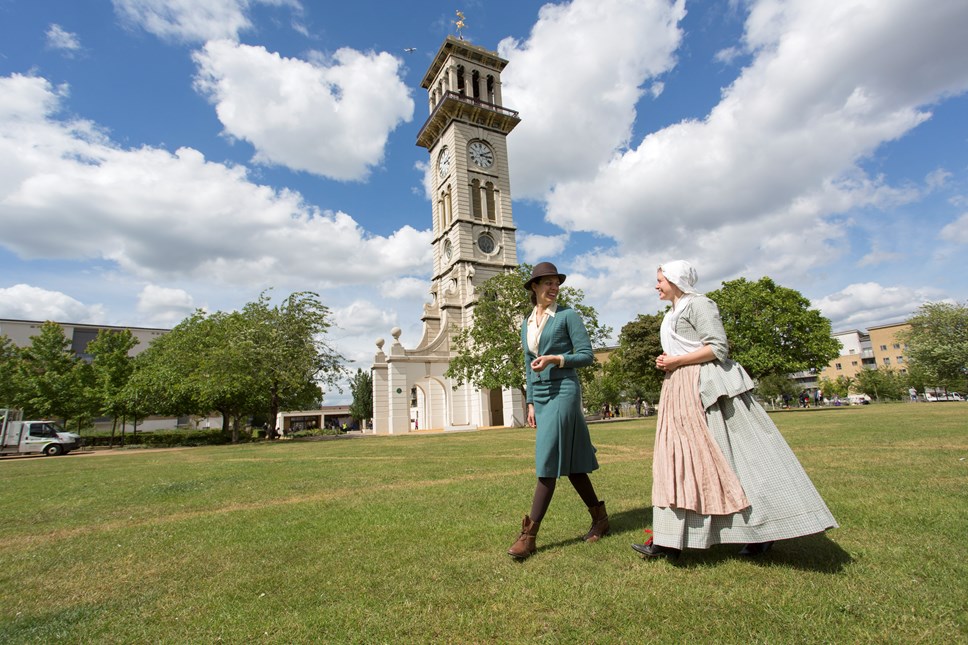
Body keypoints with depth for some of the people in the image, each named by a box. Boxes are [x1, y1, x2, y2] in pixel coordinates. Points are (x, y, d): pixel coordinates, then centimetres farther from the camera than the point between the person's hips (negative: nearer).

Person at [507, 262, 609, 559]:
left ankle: (529, 535, -1)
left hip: (563, 391, -6)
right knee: (569, 461, 12)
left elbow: (587, 355, -5)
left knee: (548, 462, -8)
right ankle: (599, 517, 28)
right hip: (540, 396, 6)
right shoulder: (527, 324, 14)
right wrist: (530, 404, 12)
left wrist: (555, 359, -19)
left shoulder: (567, 315, -2)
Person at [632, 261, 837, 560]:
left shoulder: (697, 304, -4)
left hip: (705, 386, -9)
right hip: (681, 392, 9)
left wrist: (675, 361, -13)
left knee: (733, 453, -3)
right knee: (679, 457, 4)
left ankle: (763, 529, 13)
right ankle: (670, 539, 6)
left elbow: (718, 347, -14)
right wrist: (666, 363, 8)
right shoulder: (671, 316, 22)